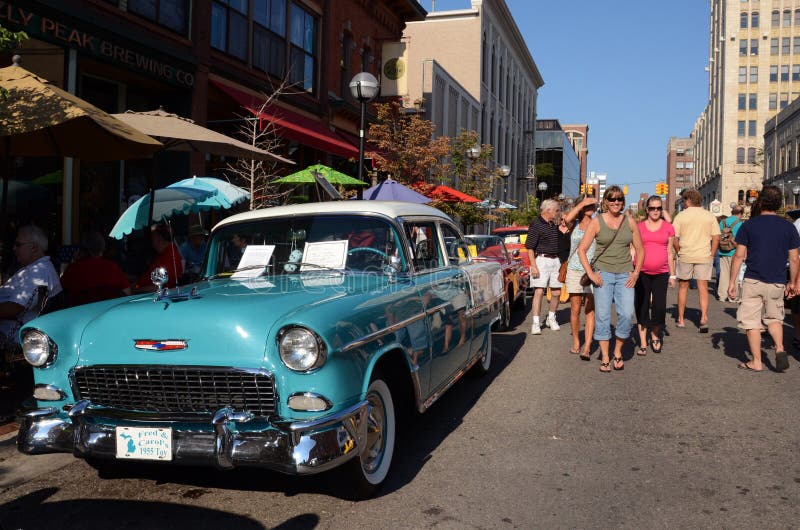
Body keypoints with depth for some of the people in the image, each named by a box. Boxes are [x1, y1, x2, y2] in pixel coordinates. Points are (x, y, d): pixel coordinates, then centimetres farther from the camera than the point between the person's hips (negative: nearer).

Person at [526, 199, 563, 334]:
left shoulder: (554, 225, 14)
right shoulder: (536, 225, -10)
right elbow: (530, 247, -13)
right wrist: (533, 266, -19)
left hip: (555, 260, 7)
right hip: (541, 260, -7)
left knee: (556, 292, 9)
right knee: (539, 292, -11)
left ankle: (551, 318, 27)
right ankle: (536, 323, -8)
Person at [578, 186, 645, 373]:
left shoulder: (630, 222, 8)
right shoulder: (597, 222, 0)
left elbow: (640, 249, 15)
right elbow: (582, 249, -2)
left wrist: (636, 272, 4)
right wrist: (591, 274, -8)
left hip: (625, 275, 2)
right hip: (603, 273, -2)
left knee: (627, 314, -9)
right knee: (602, 316, -2)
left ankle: (618, 352, 12)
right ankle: (605, 358, 8)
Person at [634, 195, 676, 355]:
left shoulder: (668, 227, 7)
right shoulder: (639, 227, 6)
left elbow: (670, 252, 10)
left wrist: (672, 274, 8)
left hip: (661, 273, 0)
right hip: (642, 272, 0)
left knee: (659, 307, -6)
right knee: (642, 307, 2)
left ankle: (655, 336, 21)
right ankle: (643, 343, 13)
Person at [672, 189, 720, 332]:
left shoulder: (681, 215, -2)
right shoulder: (710, 216, 4)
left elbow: (674, 239, -6)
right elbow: (716, 238, 1)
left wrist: (679, 253, 7)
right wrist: (711, 255, 8)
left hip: (685, 256, -1)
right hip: (704, 256, 1)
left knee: (683, 286, 12)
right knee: (703, 287, 3)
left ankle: (680, 319, 18)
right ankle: (704, 318, -11)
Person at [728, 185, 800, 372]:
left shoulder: (749, 225, -5)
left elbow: (739, 256, -6)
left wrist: (732, 281, -1)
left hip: (753, 280, -3)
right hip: (777, 282, 3)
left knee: (751, 321, 6)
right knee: (774, 318, 21)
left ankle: (756, 362, 8)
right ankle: (780, 349, 0)